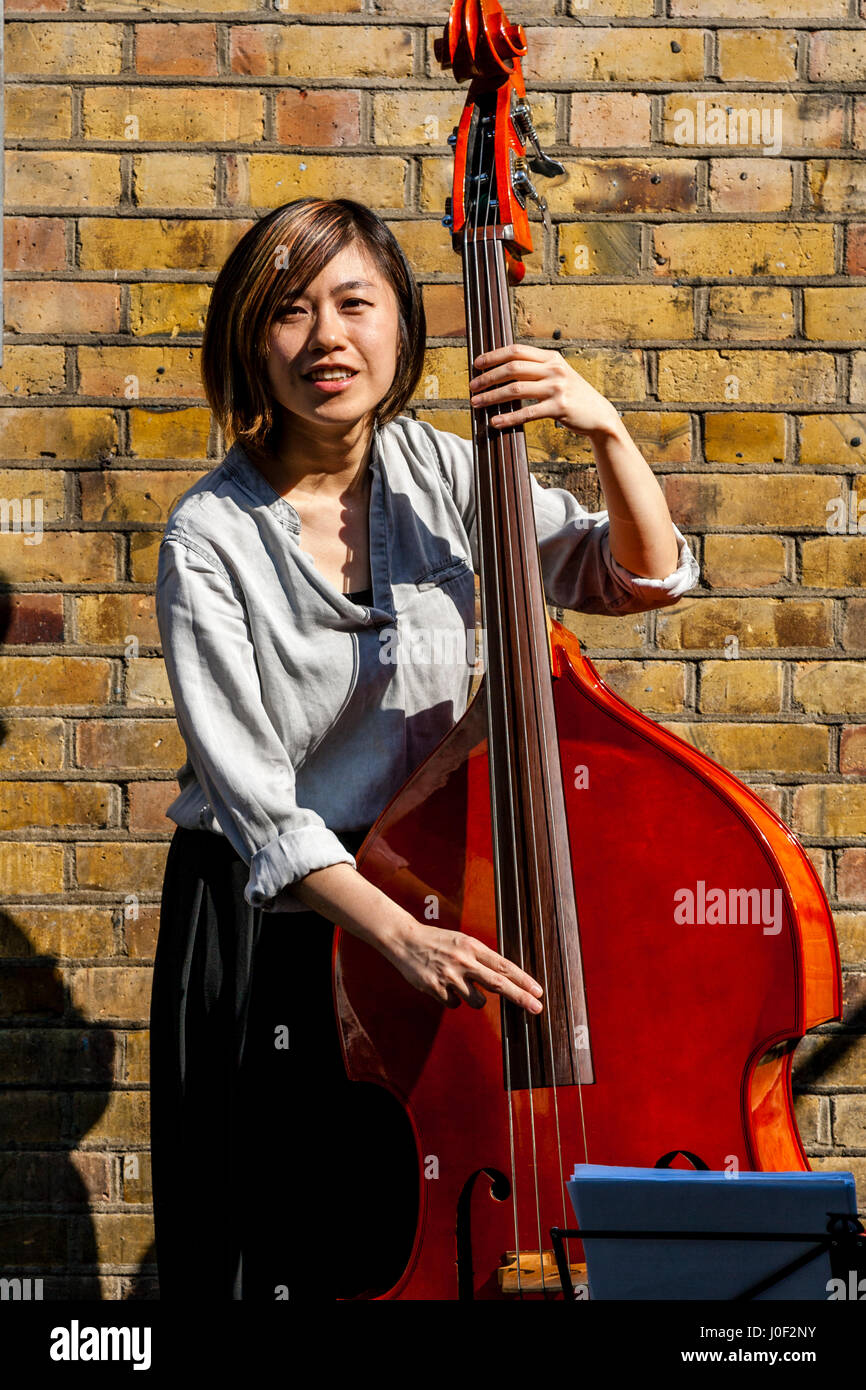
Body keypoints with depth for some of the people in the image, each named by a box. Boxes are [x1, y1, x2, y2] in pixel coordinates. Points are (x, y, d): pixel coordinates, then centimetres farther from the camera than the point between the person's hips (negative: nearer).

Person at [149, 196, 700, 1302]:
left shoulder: (439, 472, -3)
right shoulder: (211, 538, -15)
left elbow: (641, 579, 0)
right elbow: (255, 804, -19)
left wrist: (606, 431, -17)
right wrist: (397, 930, -32)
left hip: (419, 893, 3)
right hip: (262, 918, -3)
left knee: (416, 1231, 11)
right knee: (275, 1249, 7)